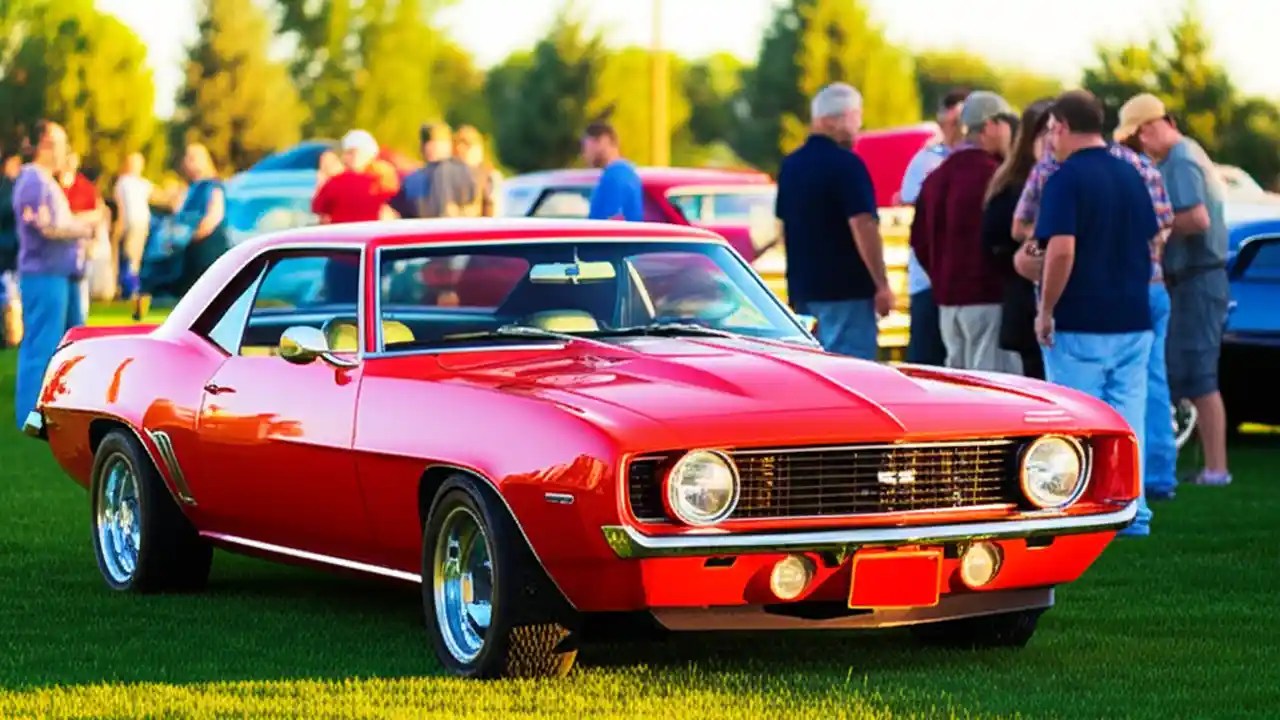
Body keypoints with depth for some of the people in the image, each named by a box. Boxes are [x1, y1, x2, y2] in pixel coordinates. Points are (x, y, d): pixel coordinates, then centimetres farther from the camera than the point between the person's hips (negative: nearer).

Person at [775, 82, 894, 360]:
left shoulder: (791, 165, 12)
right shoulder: (846, 164, -13)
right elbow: (863, 229, -18)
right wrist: (882, 285, -15)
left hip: (803, 287, 8)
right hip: (846, 288, -8)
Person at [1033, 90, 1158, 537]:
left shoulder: (1065, 180, -12)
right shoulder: (1131, 177, 10)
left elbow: (1061, 249, -21)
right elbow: (1152, 243, 17)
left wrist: (1046, 309, -13)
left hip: (1080, 322, -7)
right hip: (1132, 319, 7)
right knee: (1128, 417, 9)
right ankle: (1131, 513, 10)